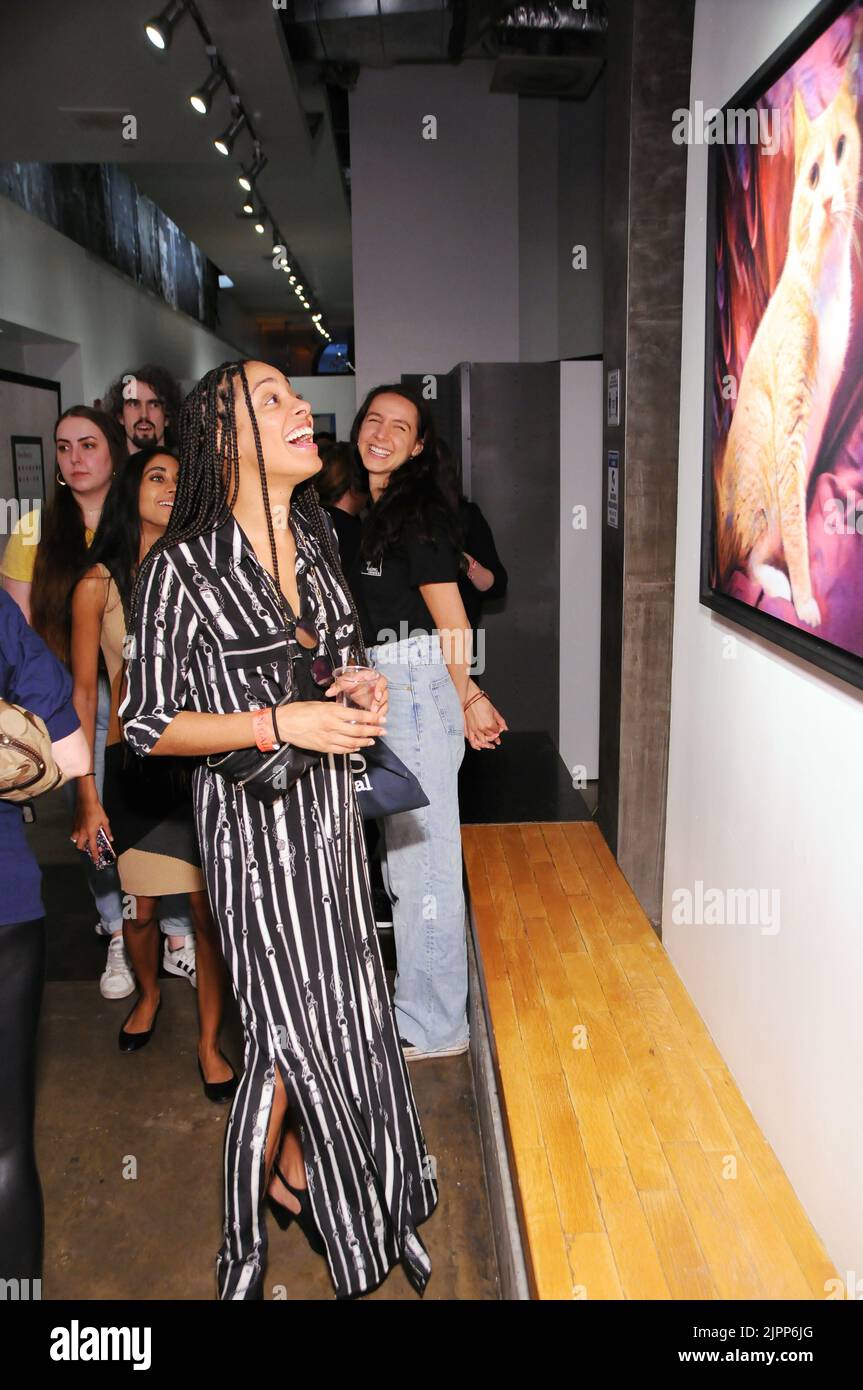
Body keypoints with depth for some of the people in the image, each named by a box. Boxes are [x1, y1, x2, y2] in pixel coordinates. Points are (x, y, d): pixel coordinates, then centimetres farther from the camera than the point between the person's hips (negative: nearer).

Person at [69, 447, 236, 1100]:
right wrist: (87, 795, -4)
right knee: (140, 907, 11)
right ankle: (149, 993, 43)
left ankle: (210, 1042, 18)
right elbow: (83, 693, -1)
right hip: (133, 761, -1)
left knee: (208, 909, 0)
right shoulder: (100, 584, -3)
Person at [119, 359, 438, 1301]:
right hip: (251, 821, -6)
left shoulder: (316, 543, 5)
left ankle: (294, 1163, 39)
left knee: (342, 1003, 14)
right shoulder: (182, 567, -15)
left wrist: (361, 694, -2)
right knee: (291, 1019, 4)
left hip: (329, 808, 6)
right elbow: (148, 725, -13)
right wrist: (276, 723, -22)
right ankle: (260, 1183, 32)